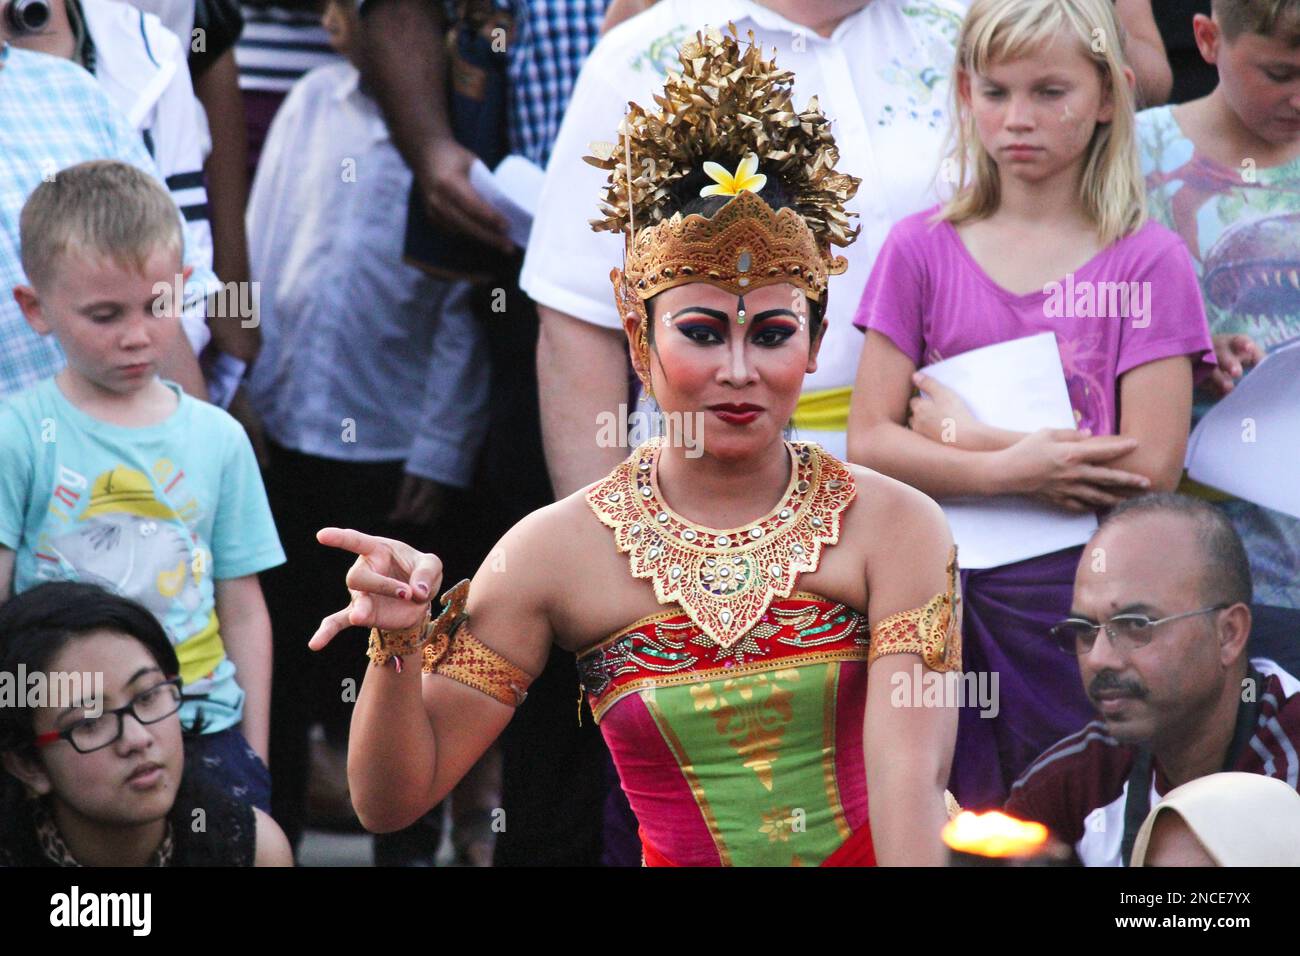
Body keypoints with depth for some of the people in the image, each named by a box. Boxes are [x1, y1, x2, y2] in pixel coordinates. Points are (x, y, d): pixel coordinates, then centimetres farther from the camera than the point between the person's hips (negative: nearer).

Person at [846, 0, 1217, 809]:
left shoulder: (1148, 263, -2)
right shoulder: (922, 250, 5)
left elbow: (1150, 471, -10)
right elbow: (869, 442, -1)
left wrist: (960, 434, -9)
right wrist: (1010, 470, -16)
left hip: (1081, 595, -2)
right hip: (942, 593, 2)